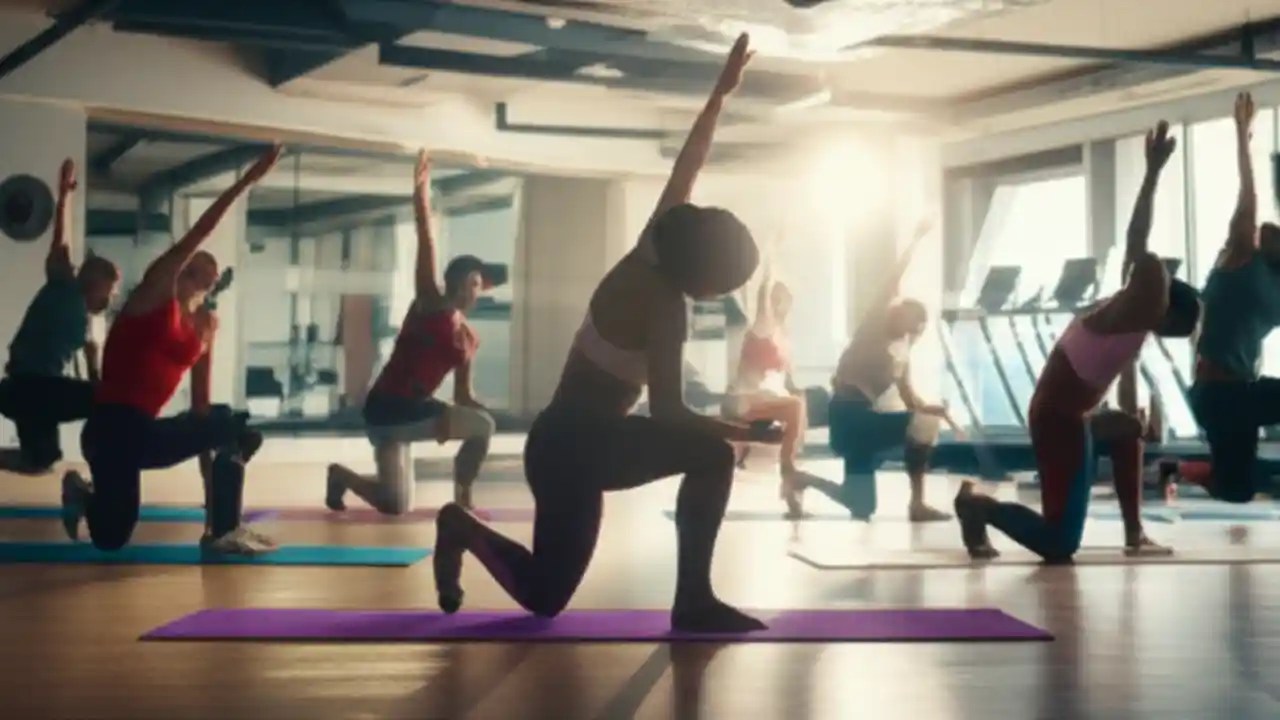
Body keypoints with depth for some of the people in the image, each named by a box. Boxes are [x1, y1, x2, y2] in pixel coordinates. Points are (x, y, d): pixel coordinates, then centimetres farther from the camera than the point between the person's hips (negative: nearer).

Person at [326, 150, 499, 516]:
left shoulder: (469, 339, 12)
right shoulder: (430, 304, -4)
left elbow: (463, 395, 15)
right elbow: (427, 247, -14)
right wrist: (422, 197, -22)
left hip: (412, 411, 7)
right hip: (387, 408, -7)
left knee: (395, 506, 10)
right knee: (483, 426, -18)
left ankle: (342, 476, 32)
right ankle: (461, 500, -1)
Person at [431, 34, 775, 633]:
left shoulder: (649, 256, 1)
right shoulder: (665, 307, -20)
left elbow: (687, 166, 9)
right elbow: (668, 412, -24)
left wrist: (721, 92, 16)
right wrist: (746, 432, -22)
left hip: (575, 437, 9)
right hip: (576, 446, -9)